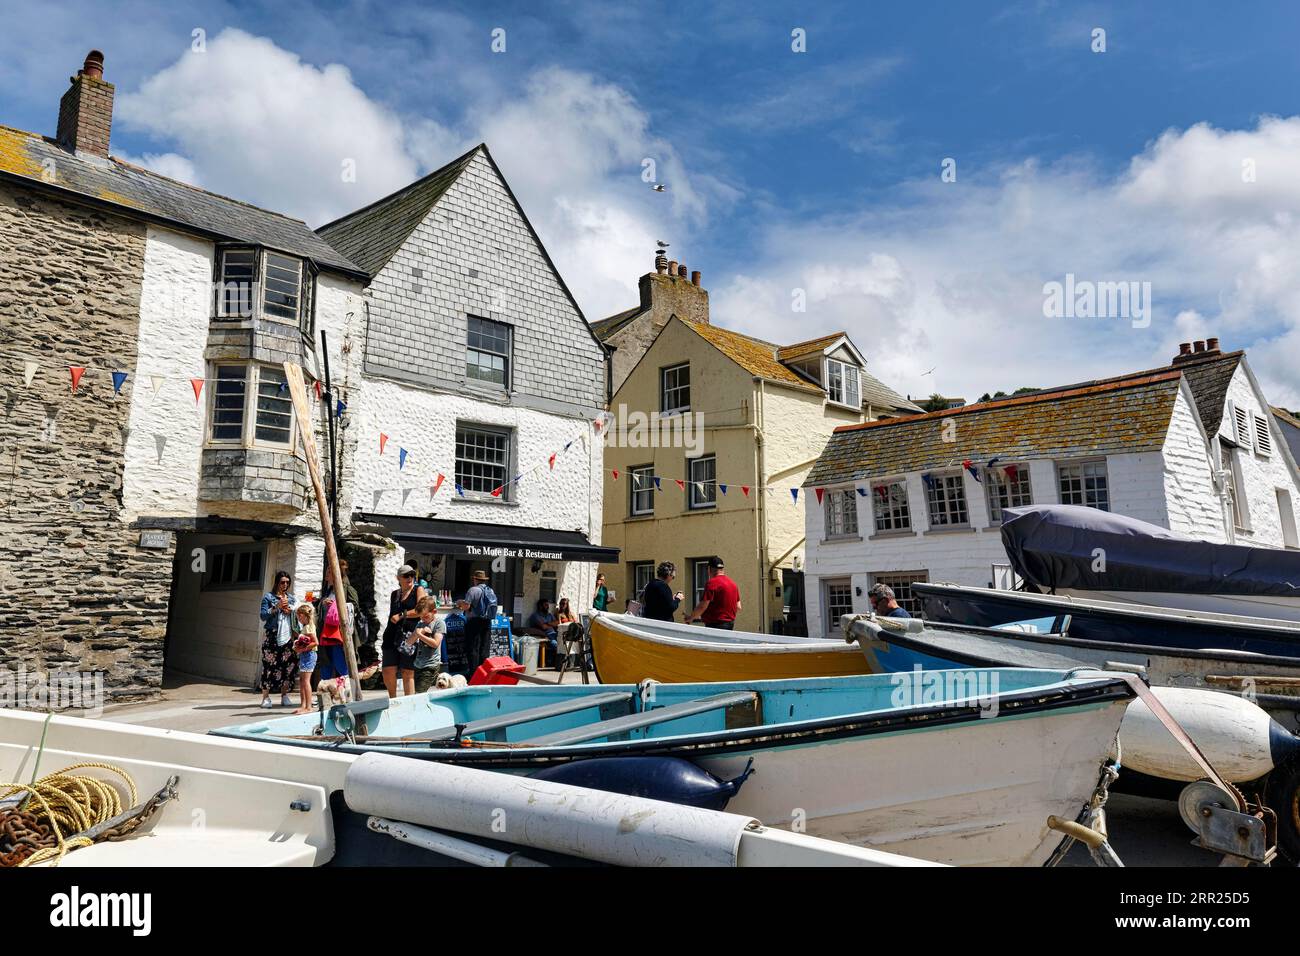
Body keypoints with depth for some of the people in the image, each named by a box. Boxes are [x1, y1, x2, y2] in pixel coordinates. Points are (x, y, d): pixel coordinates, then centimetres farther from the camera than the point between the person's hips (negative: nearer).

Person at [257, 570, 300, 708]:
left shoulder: (291, 598, 15)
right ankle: (266, 697, 1)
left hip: (287, 636, 4)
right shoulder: (268, 597, 2)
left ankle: (284, 696, 9)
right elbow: (263, 616, -7)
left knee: (289, 665, 0)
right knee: (270, 665, -7)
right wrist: (277, 607, -15)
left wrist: (289, 610, 0)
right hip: (272, 636, -4)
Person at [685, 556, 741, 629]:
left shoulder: (712, 583, -14)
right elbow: (738, 607, 14)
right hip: (731, 623, 8)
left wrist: (691, 617, -2)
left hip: (715, 624, -8)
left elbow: (702, 607, -16)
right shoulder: (733, 583, 10)